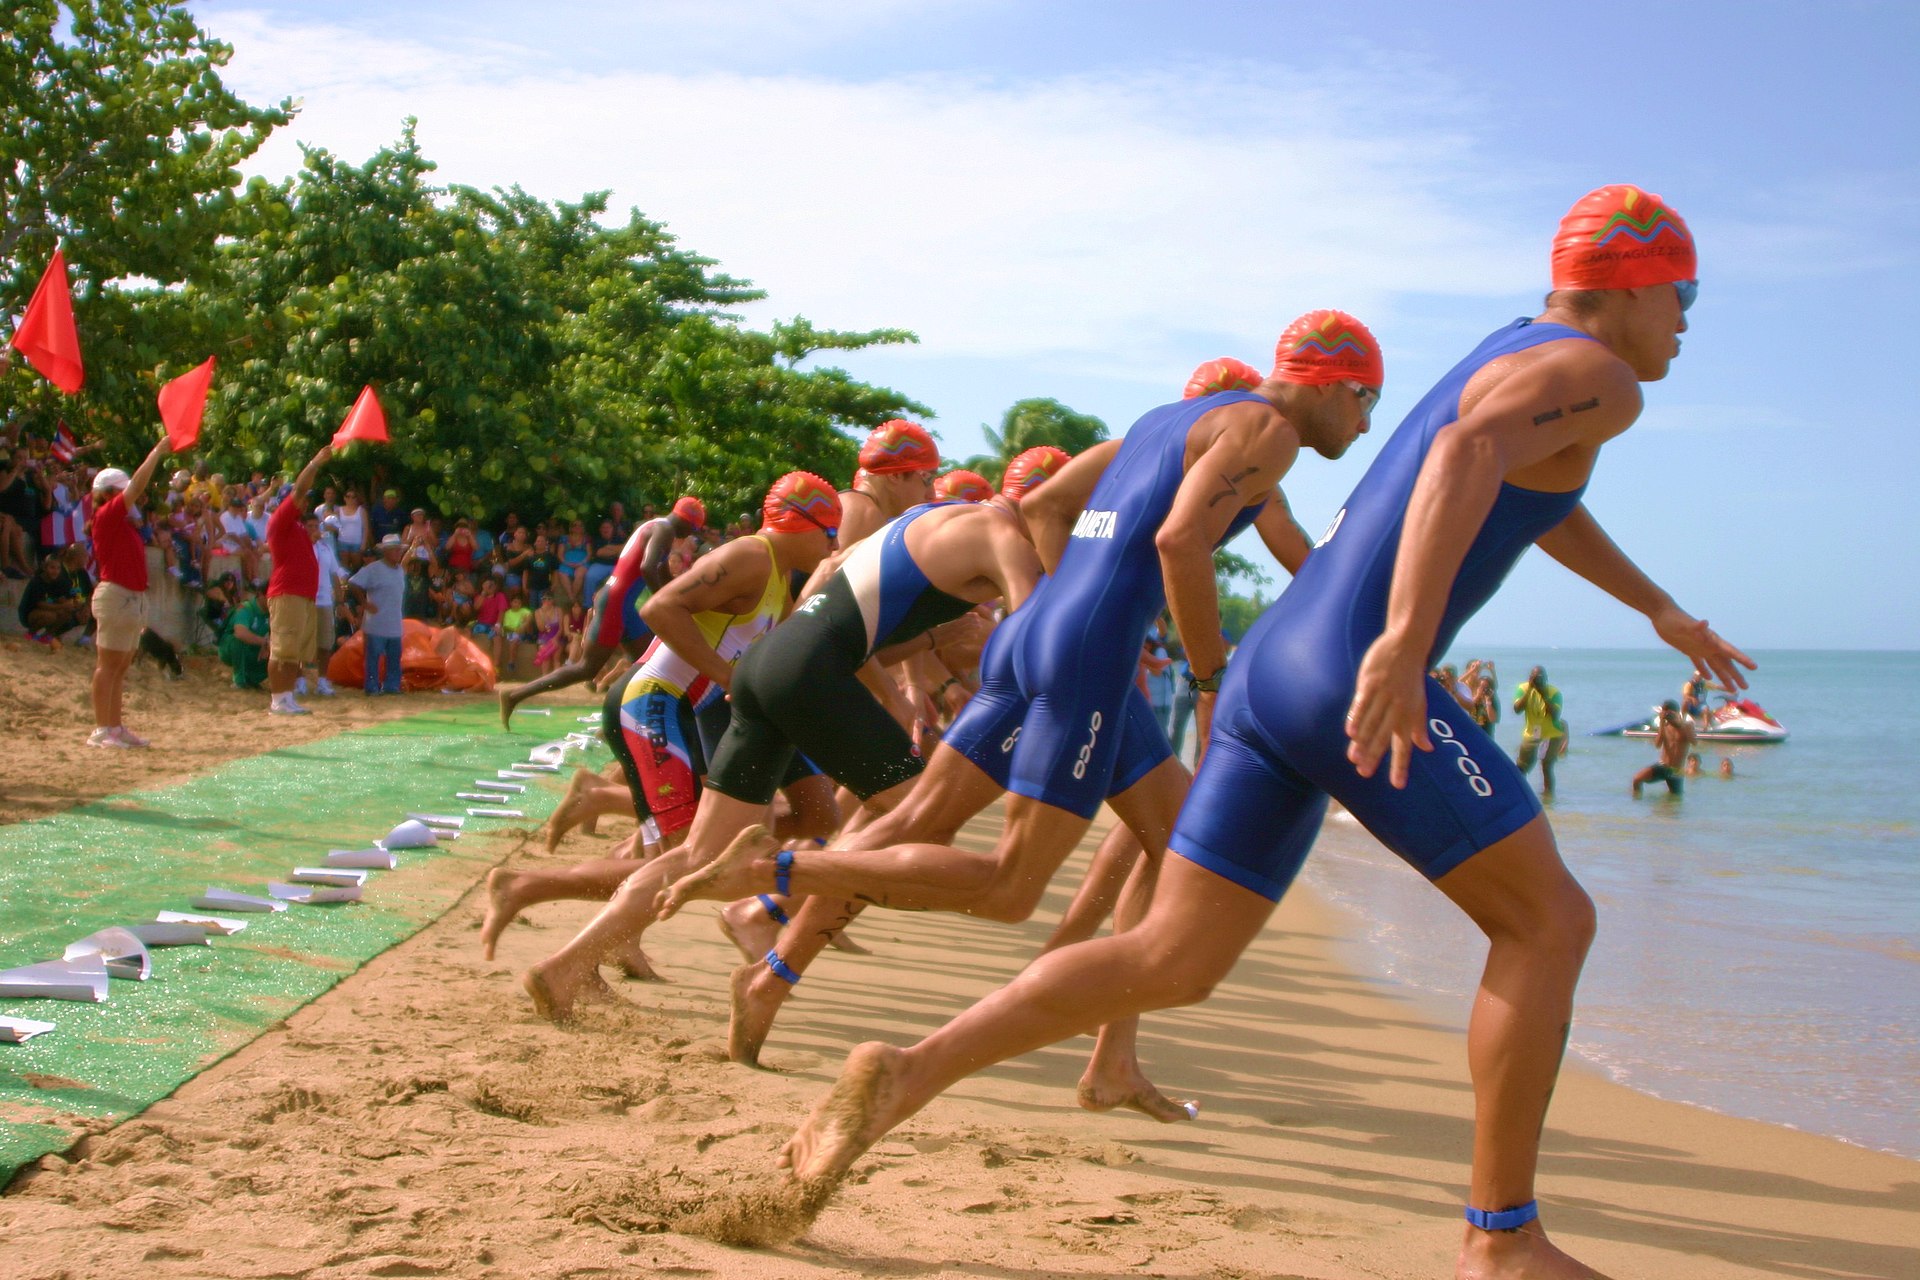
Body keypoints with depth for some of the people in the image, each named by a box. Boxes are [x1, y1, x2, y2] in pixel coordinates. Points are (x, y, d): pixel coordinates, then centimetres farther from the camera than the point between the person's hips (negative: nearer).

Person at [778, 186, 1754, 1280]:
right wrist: (1406, 642, -37)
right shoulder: (1596, 376, -1)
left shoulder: (1507, 357, 30)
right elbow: (1468, 453, -23)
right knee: (1548, 920, 4)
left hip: (1270, 669, 9)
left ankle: (906, 1075, -5)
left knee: (1171, 963, 5)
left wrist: (1664, 613, 59)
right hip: (1356, 681, -9)